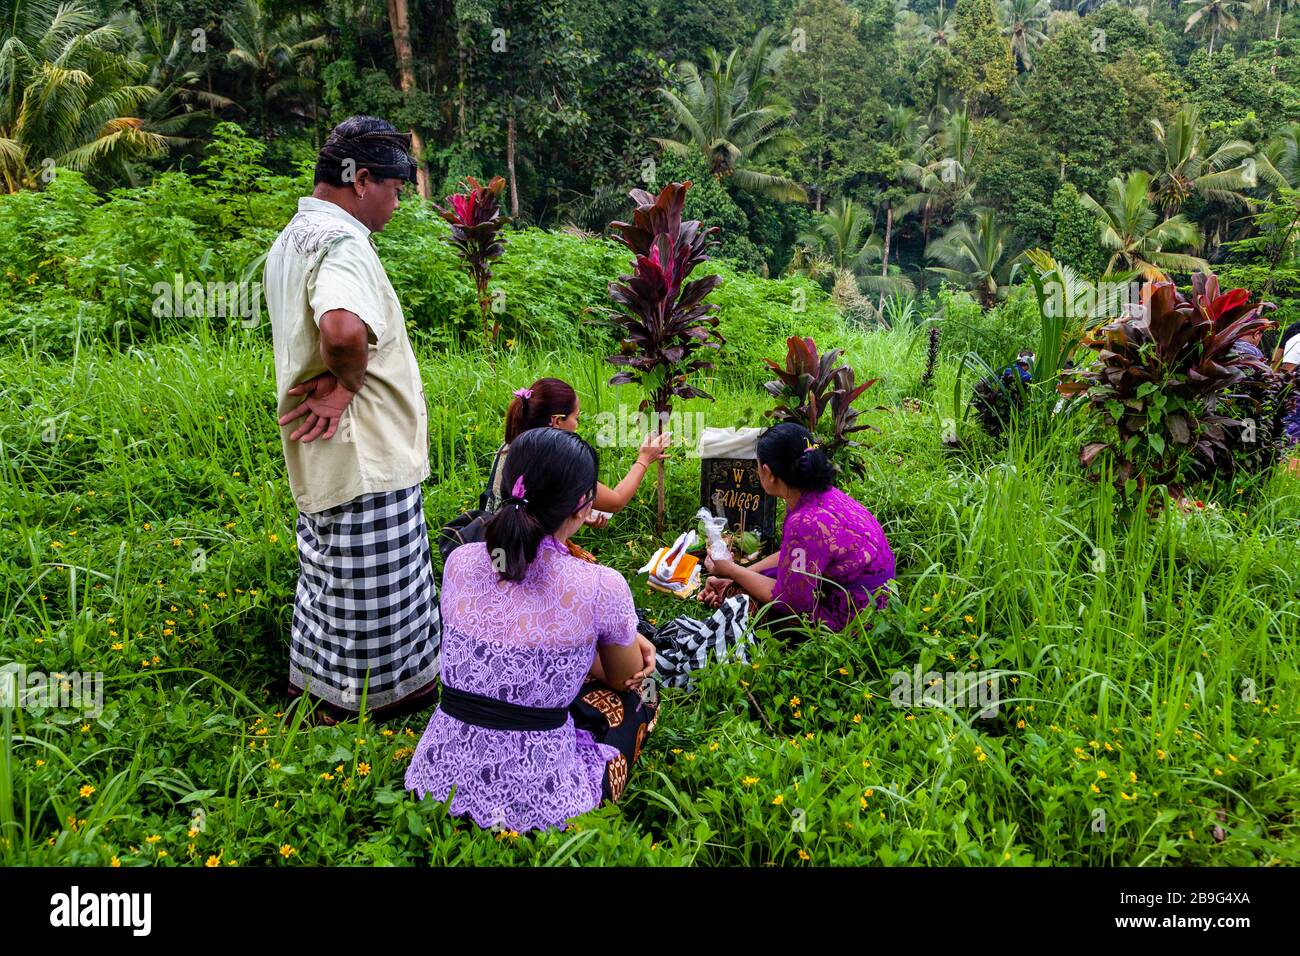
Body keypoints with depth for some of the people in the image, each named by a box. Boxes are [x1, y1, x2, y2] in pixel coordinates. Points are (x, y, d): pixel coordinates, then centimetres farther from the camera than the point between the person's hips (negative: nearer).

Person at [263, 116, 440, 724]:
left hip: (321, 450, 10)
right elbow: (344, 329, -43)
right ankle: (370, 695, 22)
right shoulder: (342, 242, -22)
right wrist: (348, 380, -23)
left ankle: (315, 681, 40)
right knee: (372, 581, 6)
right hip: (363, 450, -10)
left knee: (329, 569, 23)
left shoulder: (290, 238, 12)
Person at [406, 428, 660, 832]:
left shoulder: (459, 561, -5)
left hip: (440, 779, 5)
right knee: (638, 700, 22)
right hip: (533, 799, -5)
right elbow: (626, 679, 3)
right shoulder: (602, 587, -18)